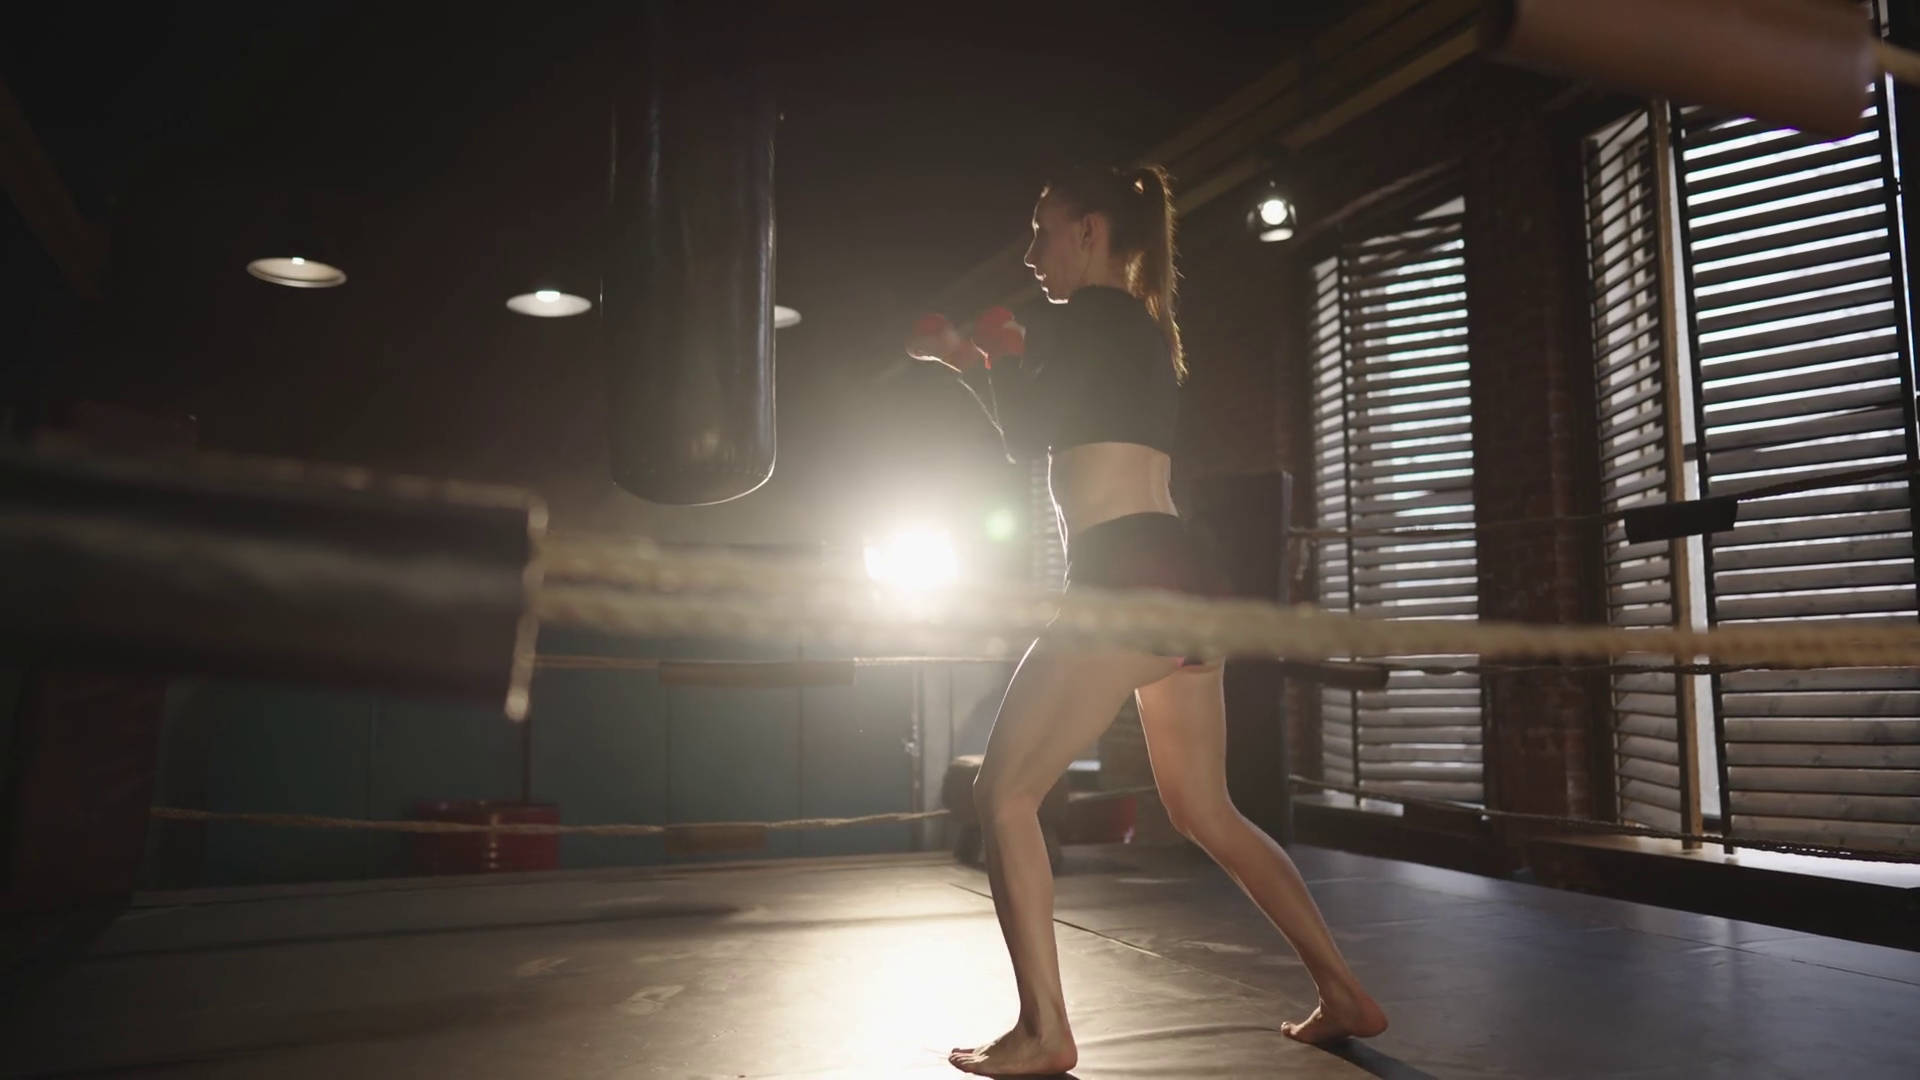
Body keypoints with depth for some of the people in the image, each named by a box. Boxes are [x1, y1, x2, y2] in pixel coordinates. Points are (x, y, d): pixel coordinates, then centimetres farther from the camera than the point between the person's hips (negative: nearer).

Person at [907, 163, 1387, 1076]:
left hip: (1129, 580, -9)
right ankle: (1343, 996, 20)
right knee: (1206, 815, 17)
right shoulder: (1145, 328, 24)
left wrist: (978, 360, 15)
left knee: (1004, 792, -3)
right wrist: (996, 363, 29)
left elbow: (1026, 437, -1)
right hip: (1183, 579, 10)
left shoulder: (1085, 313, -3)